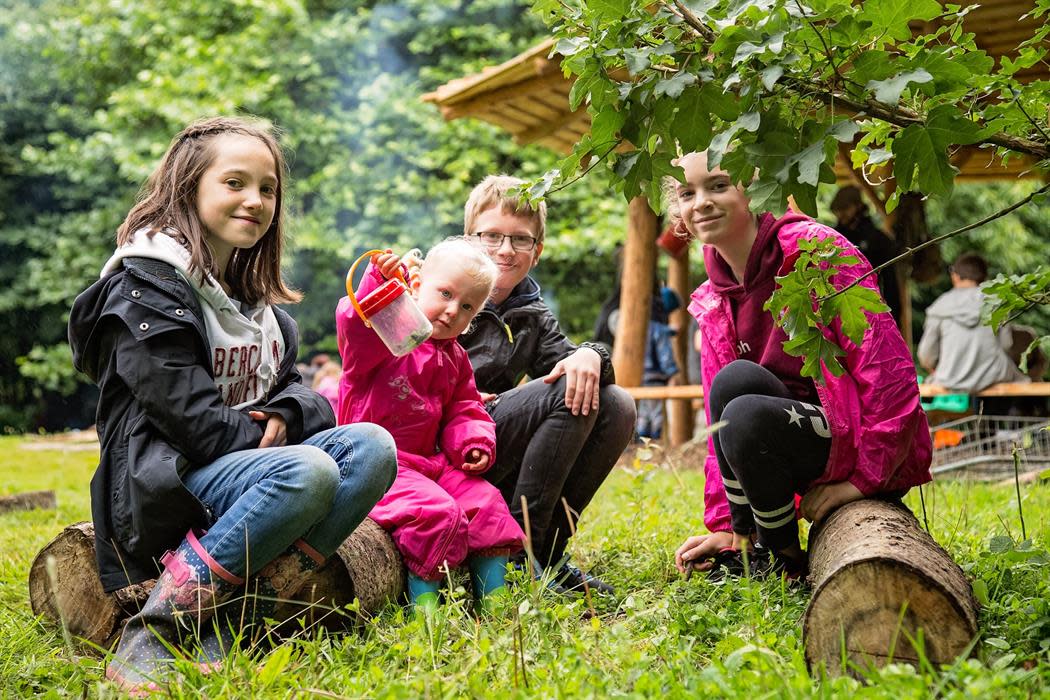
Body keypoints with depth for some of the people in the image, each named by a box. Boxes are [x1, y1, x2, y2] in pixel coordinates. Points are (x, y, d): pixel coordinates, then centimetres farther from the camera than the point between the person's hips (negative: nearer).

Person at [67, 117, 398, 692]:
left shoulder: (253, 295, 20)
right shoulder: (148, 285, -6)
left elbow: (290, 386, 16)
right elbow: (185, 412, -16)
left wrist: (285, 418, -7)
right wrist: (261, 443, -13)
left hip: (246, 463, 8)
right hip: (162, 481, -7)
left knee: (372, 446, -17)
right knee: (307, 473, -34)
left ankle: (240, 622, -24)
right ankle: (148, 641, -26)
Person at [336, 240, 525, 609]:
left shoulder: (455, 360, 18)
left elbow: (463, 411, 20)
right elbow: (355, 325, -30)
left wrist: (475, 443, -1)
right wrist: (378, 282, -45)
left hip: (430, 462, 8)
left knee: (486, 502, -4)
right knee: (436, 511, -28)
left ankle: (494, 595, 4)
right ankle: (422, 599, -17)